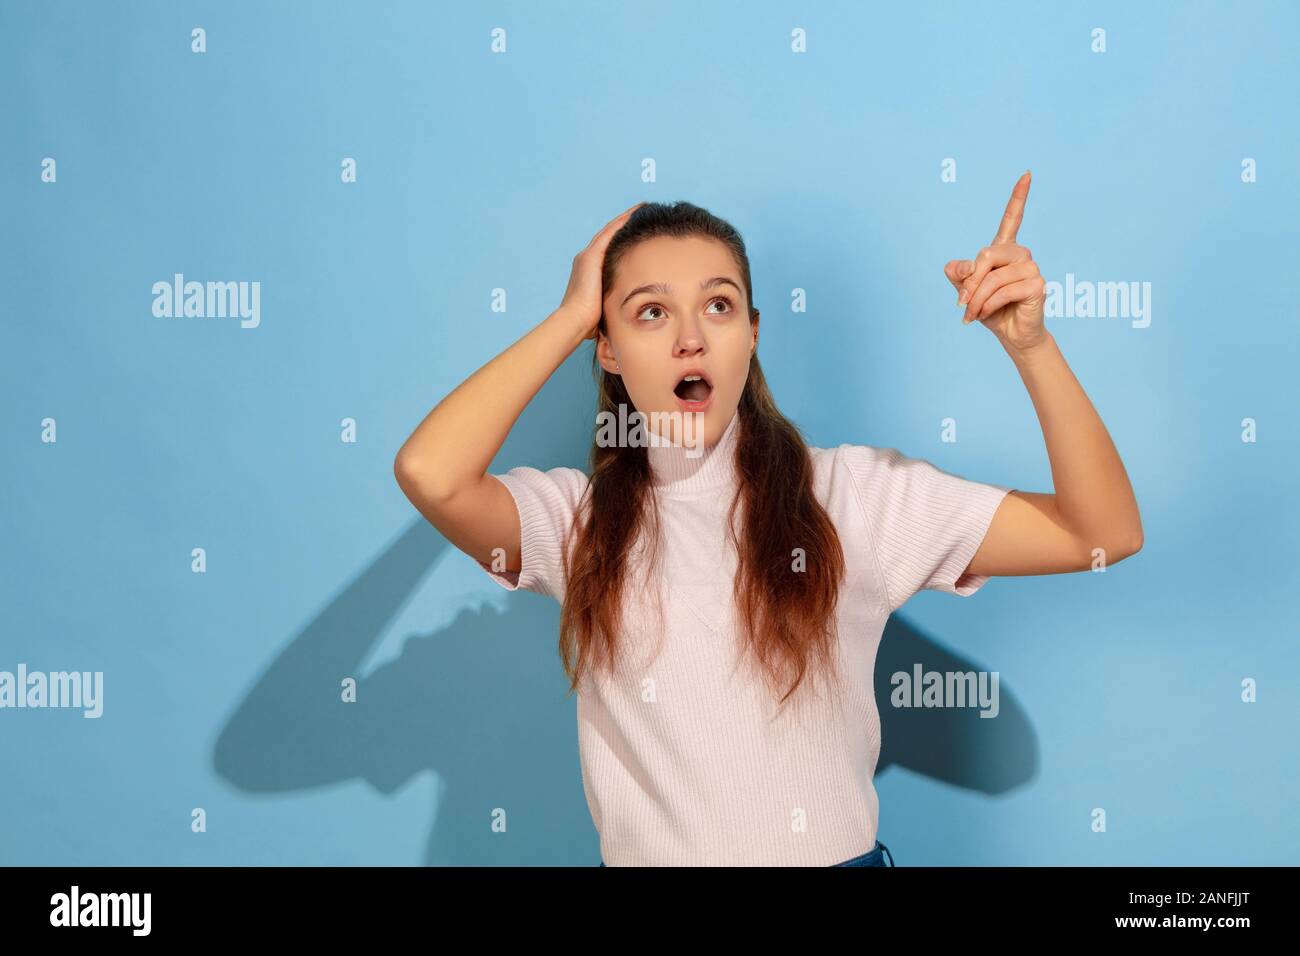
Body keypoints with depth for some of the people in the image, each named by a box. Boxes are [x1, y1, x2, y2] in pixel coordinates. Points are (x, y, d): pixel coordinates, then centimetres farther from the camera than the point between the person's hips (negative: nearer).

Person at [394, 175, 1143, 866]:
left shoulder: (855, 493, -4)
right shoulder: (577, 518, -3)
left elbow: (1105, 534, -5)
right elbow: (429, 473, -23)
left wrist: (1031, 345, -17)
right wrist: (569, 316, -12)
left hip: (839, 853, 0)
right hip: (648, 853, 1)